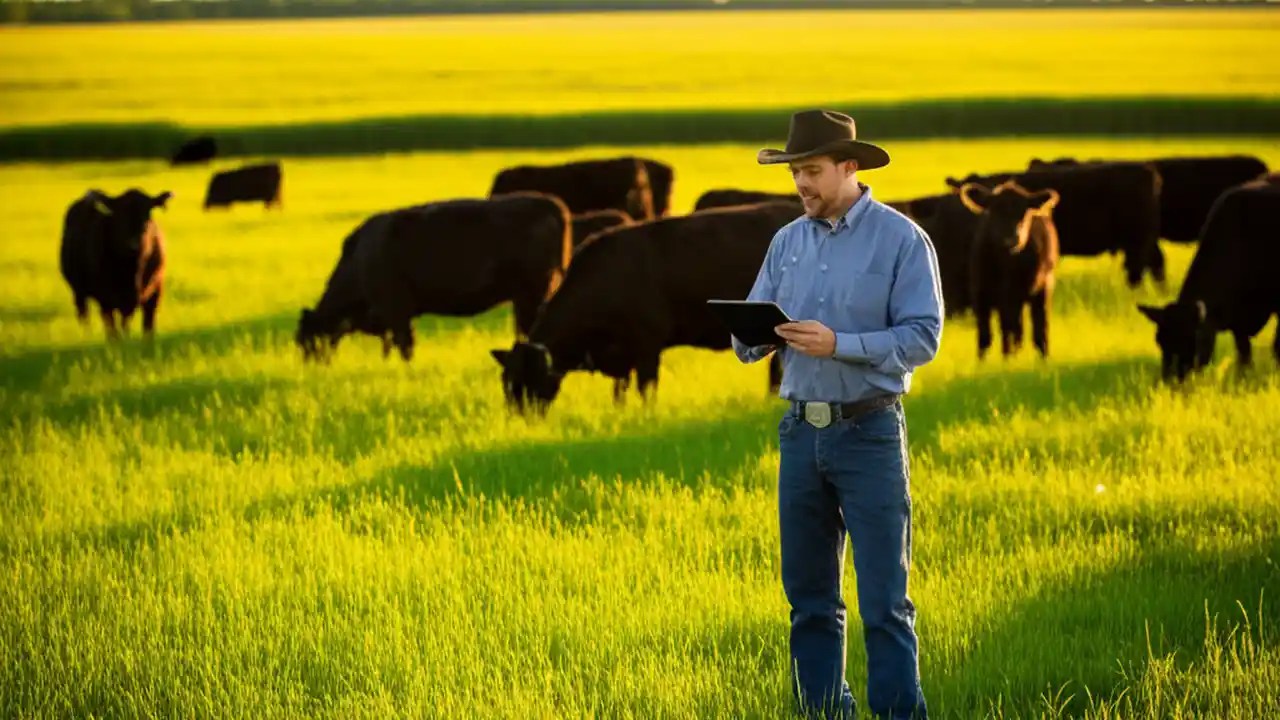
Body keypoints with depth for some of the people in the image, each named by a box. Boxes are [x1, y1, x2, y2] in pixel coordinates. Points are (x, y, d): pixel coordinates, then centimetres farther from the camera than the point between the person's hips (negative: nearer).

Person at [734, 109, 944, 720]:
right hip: (801, 432, 5)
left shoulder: (901, 240, -5)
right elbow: (746, 340, 11)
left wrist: (838, 344, -23)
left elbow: (921, 338, -12)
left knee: (883, 600, -5)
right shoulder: (788, 243, 12)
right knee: (808, 595, 9)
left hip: (869, 433, -5)